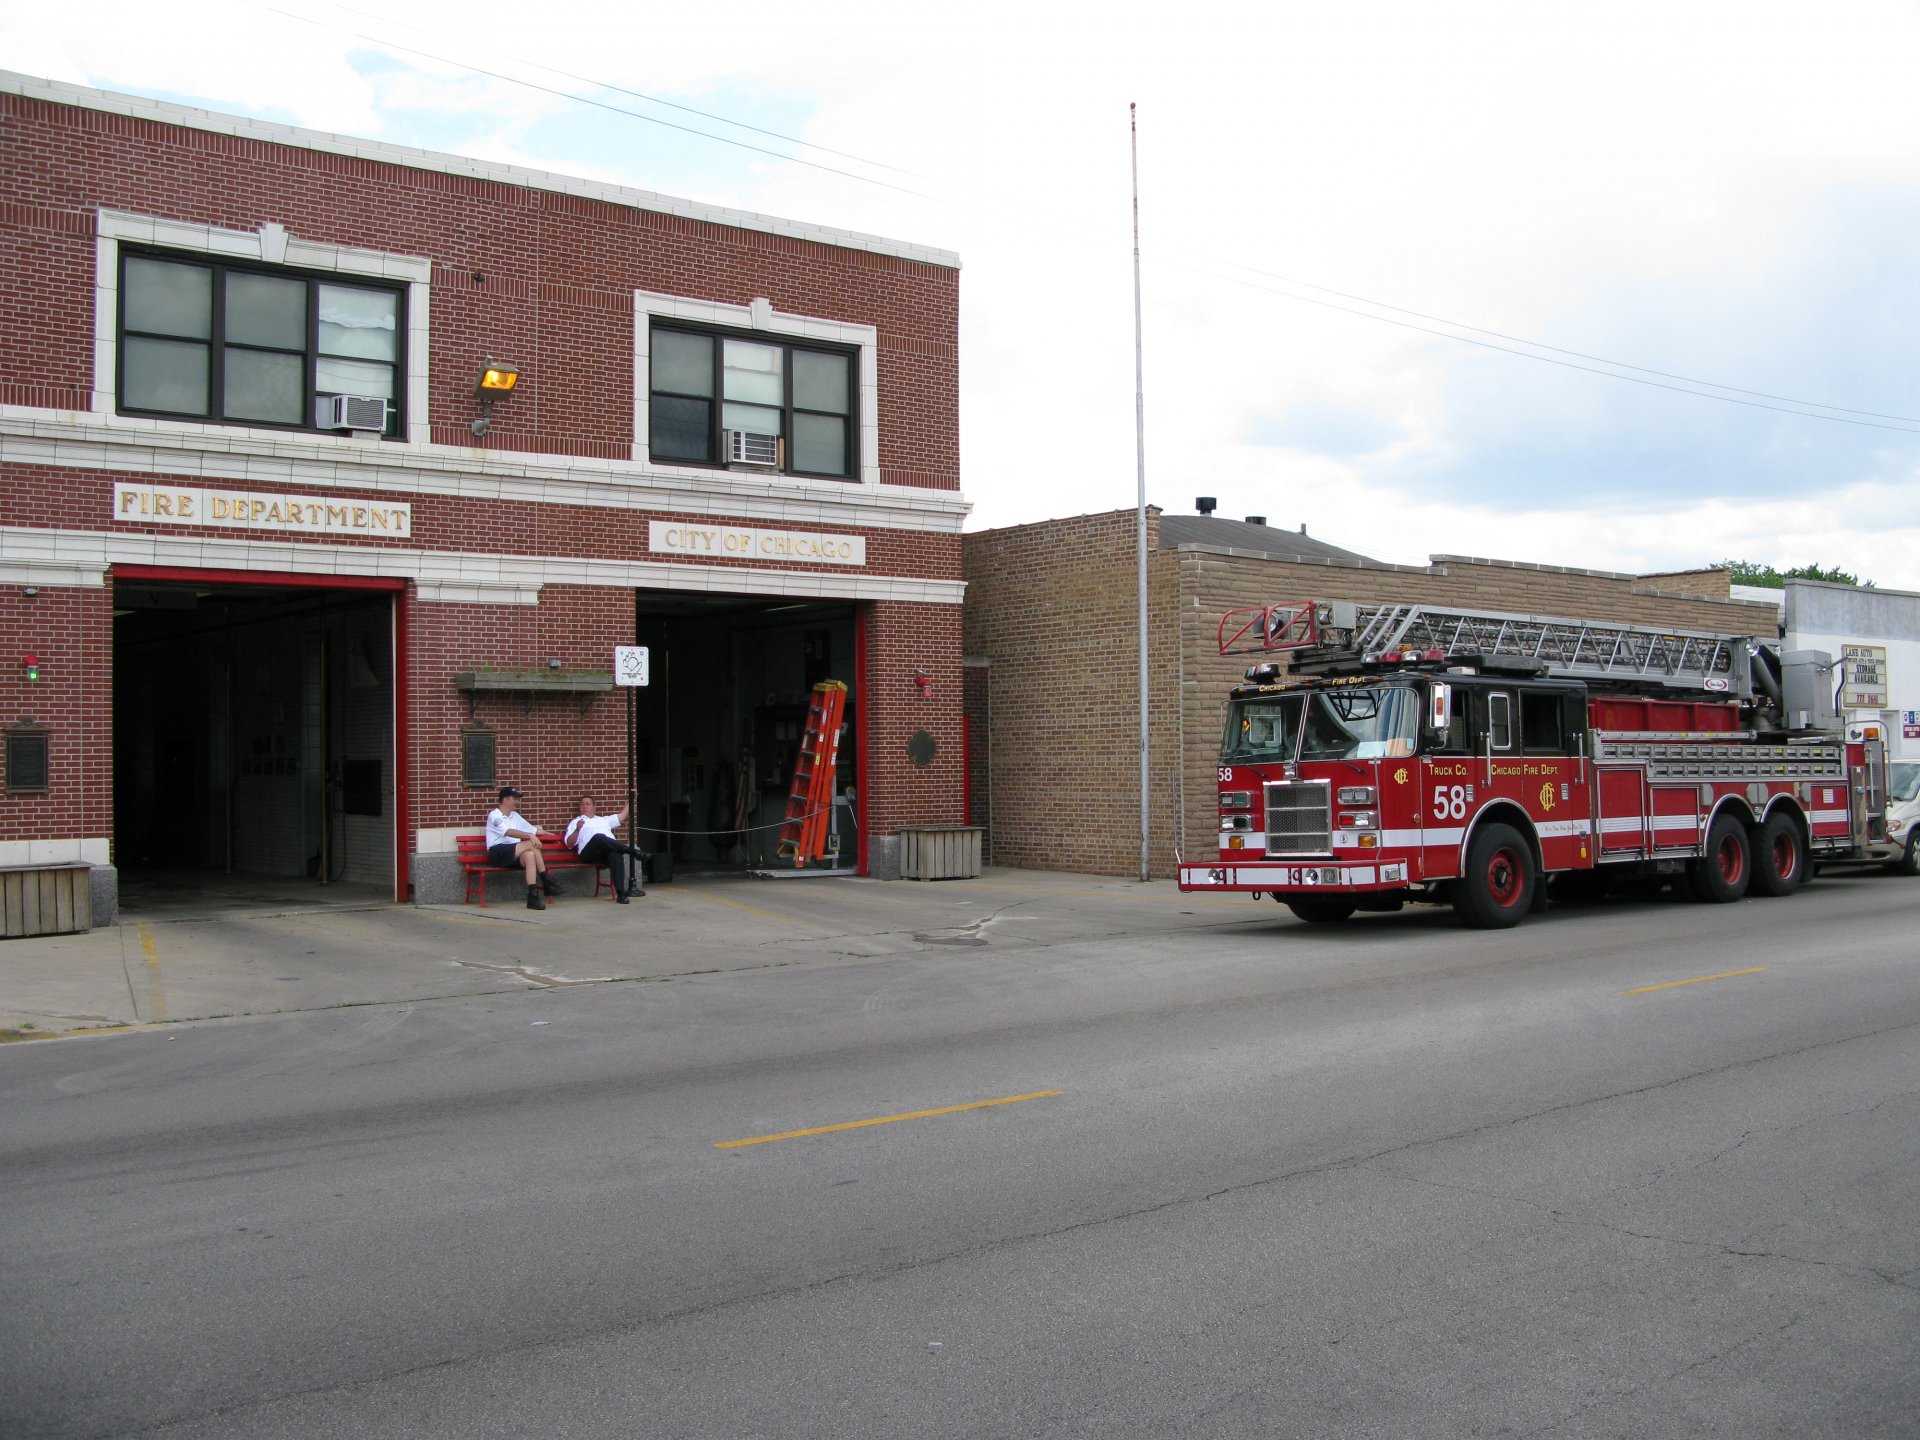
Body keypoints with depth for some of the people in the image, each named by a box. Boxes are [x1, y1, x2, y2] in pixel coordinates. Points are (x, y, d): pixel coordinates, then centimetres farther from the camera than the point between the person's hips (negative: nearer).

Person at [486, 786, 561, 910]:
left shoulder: (515, 816, 24)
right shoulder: (494, 815, 0)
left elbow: (532, 830, 33)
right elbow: (508, 832, -18)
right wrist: (530, 836, -29)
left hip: (515, 853, 6)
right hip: (498, 852, -6)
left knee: (530, 855, -31)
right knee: (531, 844, -27)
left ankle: (533, 895, -40)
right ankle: (547, 881, -25)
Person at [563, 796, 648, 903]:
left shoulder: (604, 820, 38)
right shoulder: (575, 822, 25)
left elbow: (622, 816, 35)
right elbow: (570, 843, 12)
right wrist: (577, 829, -5)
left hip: (610, 850, 3)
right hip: (589, 853, -3)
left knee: (616, 854, -37)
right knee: (599, 837, -38)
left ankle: (620, 892, -47)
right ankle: (634, 852, -35)